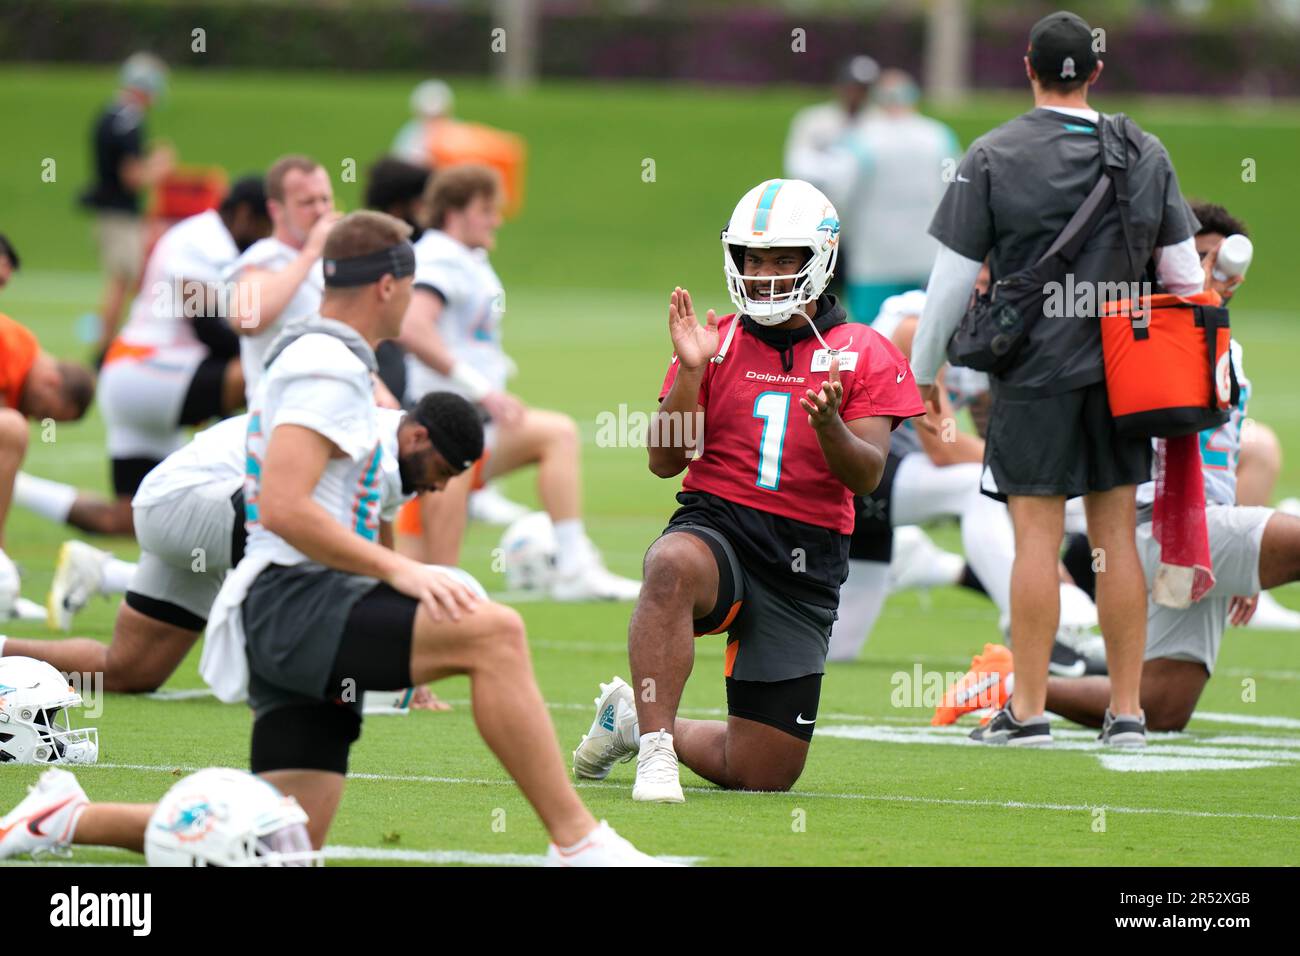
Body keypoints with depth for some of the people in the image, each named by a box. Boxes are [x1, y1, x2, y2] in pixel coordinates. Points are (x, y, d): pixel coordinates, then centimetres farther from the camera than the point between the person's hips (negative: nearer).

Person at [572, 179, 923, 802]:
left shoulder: (866, 357, 5)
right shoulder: (715, 342, 6)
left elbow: (866, 477, -4)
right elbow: (665, 462, 2)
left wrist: (828, 424, -25)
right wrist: (691, 372, -12)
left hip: (806, 559, 1)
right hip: (718, 524, -1)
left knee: (764, 773, 3)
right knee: (674, 565, -43)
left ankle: (634, 719, 32)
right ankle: (654, 748, -32)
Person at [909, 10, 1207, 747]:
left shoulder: (993, 158, -5)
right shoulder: (1145, 154, 4)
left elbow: (954, 275, -4)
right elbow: (1185, 272, 8)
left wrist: (925, 369, 7)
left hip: (1034, 373, -3)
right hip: (1120, 373, 3)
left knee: (1037, 537, -2)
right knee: (1118, 535, 6)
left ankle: (1029, 709, -1)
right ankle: (1127, 708, 6)